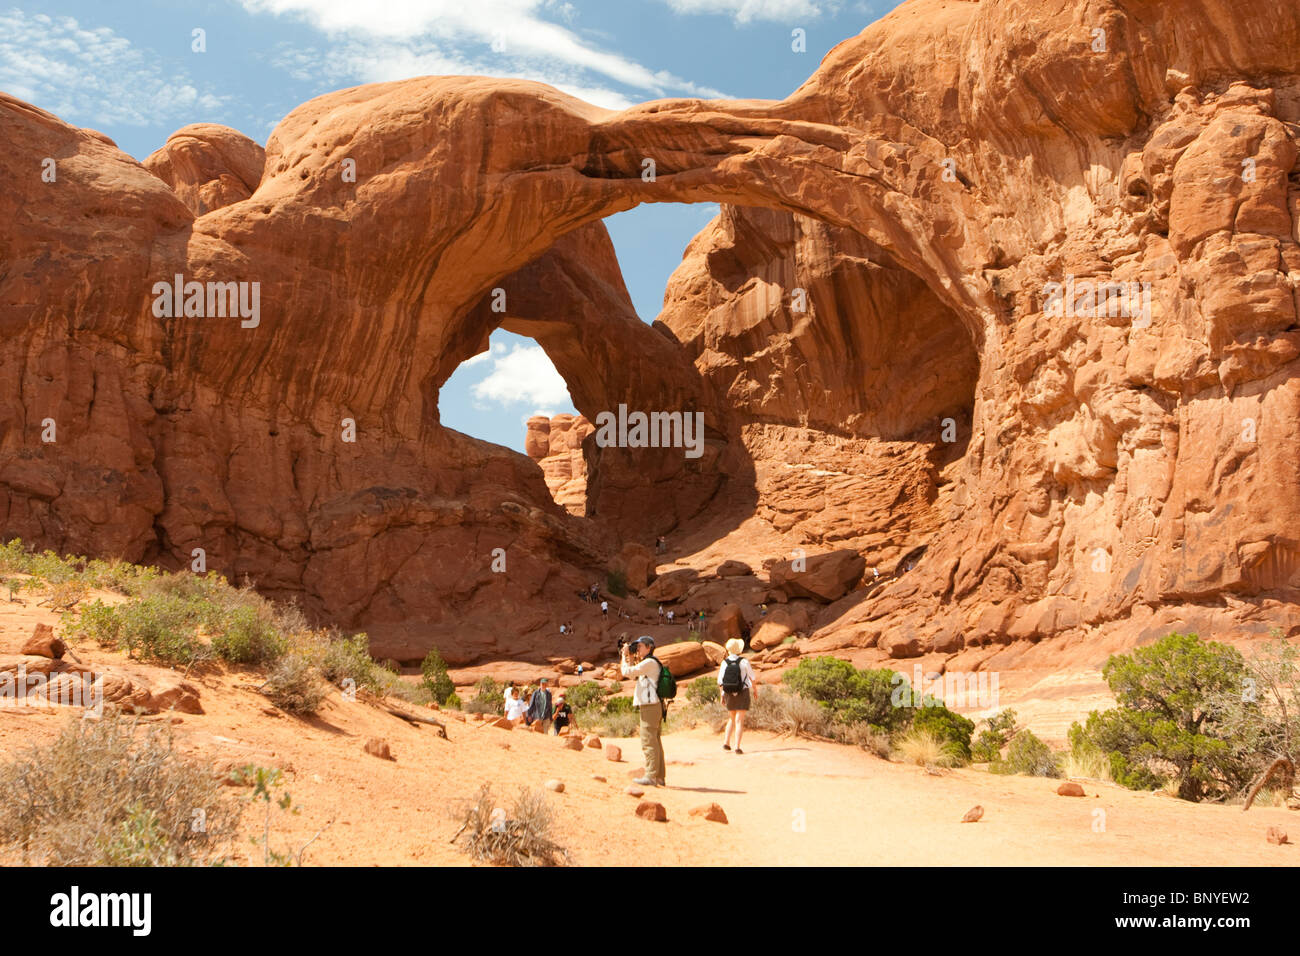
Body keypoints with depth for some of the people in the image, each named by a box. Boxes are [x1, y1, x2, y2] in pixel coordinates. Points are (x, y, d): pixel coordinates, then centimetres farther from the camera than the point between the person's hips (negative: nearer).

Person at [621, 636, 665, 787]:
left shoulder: (649, 662, -12)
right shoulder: (651, 664, 19)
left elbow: (627, 672, -16)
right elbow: (634, 675, 27)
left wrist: (624, 656, -2)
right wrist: (631, 659, 18)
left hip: (650, 706, -10)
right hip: (654, 706, 10)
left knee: (649, 742, -10)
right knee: (655, 742, 11)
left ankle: (651, 776, -12)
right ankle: (659, 777, 14)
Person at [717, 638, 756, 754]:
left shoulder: (724, 663, -5)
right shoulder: (744, 662, -12)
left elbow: (720, 681, -2)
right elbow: (752, 677, 1)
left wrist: (722, 696, 8)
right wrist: (754, 689, 19)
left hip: (729, 694, 3)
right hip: (742, 693, -3)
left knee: (732, 719, 21)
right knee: (739, 720, -3)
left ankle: (726, 742, 13)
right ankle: (737, 747, -9)